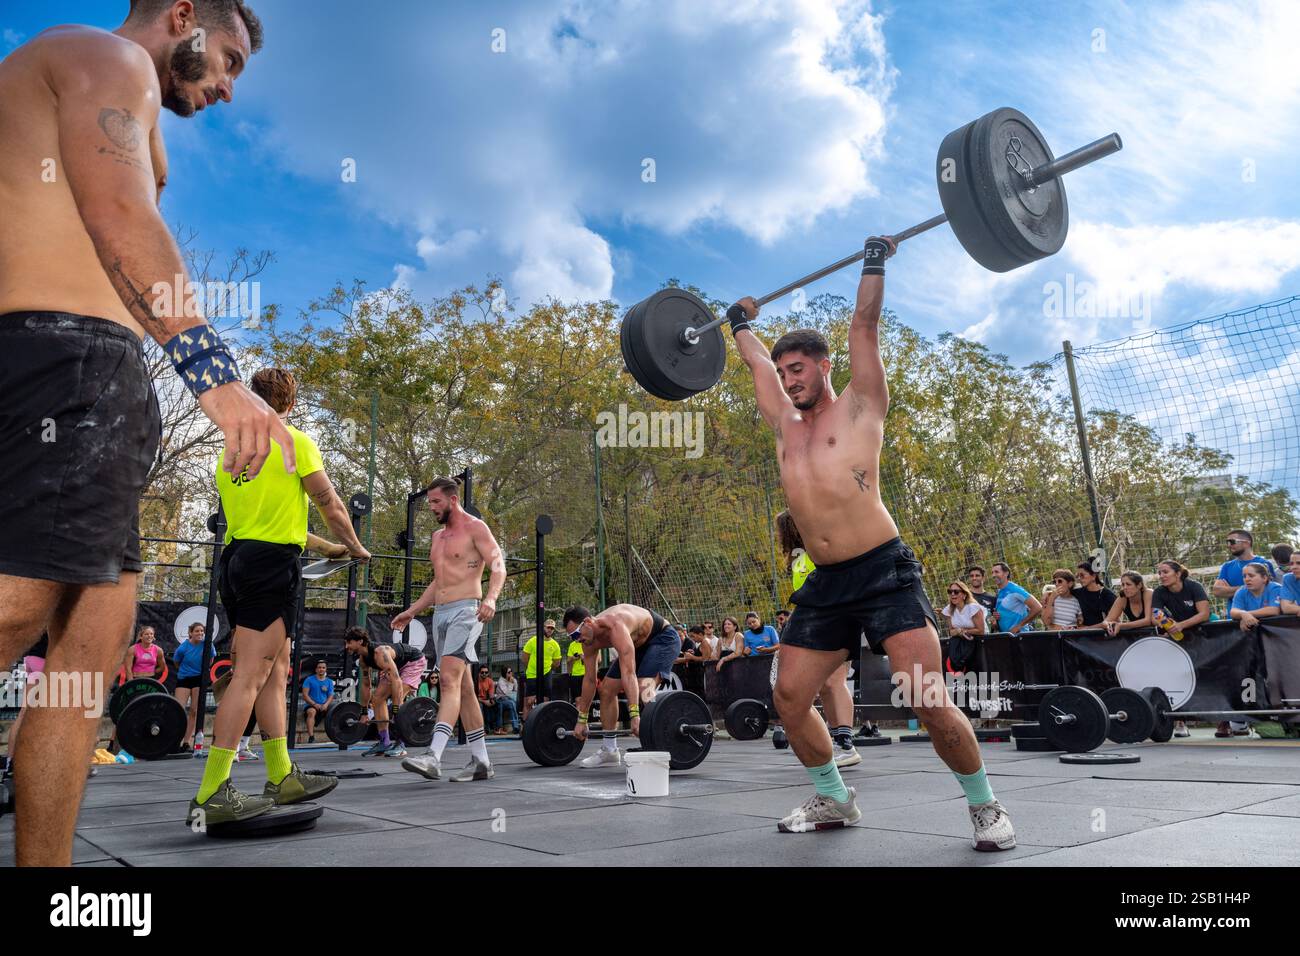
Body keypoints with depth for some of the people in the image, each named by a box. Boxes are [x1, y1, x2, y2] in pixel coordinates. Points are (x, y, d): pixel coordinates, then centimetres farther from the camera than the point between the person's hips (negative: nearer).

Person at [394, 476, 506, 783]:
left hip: (466, 611, -8)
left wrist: (490, 597, -33)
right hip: (440, 614, 8)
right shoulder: (438, 536, 21)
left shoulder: (475, 528, -3)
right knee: (463, 688, 7)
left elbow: (498, 565, -15)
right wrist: (412, 611, 23)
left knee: (449, 680, -21)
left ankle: (434, 756, -30)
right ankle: (481, 761, 10)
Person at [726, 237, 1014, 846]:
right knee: (788, 698, 6)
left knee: (929, 701, -13)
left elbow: (863, 327, 1)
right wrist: (741, 325, 43)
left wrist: (874, 265, 5)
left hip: (884, 576, -6)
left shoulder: (858, 406, 4)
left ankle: (985, 807, 8)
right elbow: (758, 366, 30)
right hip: (825, 585, 6)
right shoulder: (786, 425, 17)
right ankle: (834, 800, 26)